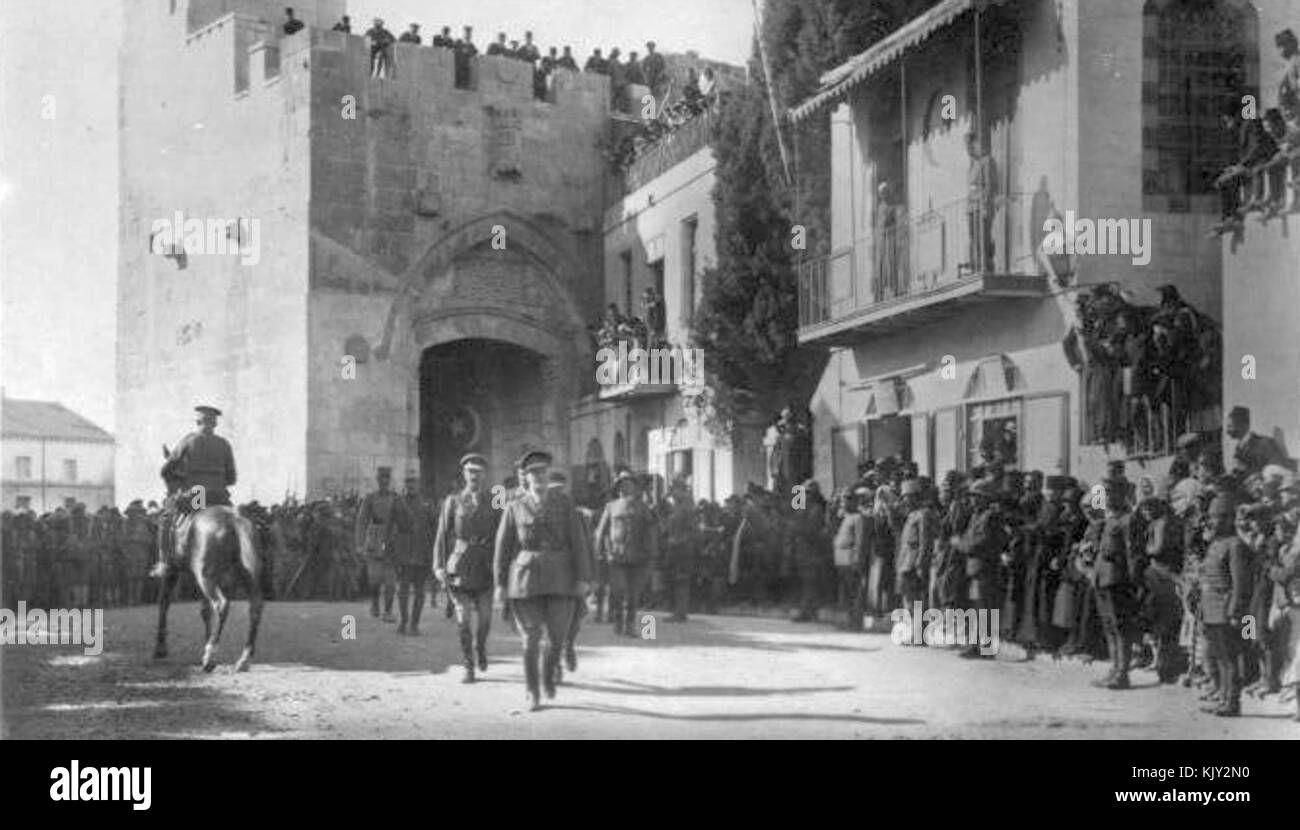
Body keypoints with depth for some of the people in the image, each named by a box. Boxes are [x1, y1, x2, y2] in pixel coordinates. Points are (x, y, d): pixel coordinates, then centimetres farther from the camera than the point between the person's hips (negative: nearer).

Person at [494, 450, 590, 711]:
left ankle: (548, 676, 31)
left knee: (556, 637, -1)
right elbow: (503, 546, 4)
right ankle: (533, 694, 11)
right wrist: (500, 583, 0)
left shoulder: (565, 504, 3)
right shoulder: (515, 508, 3)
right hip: (526, 577, -1)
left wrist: (582, 579, -5)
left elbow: (577, 542, 1)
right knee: (531, 639, -2)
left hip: (559, 578, 1)